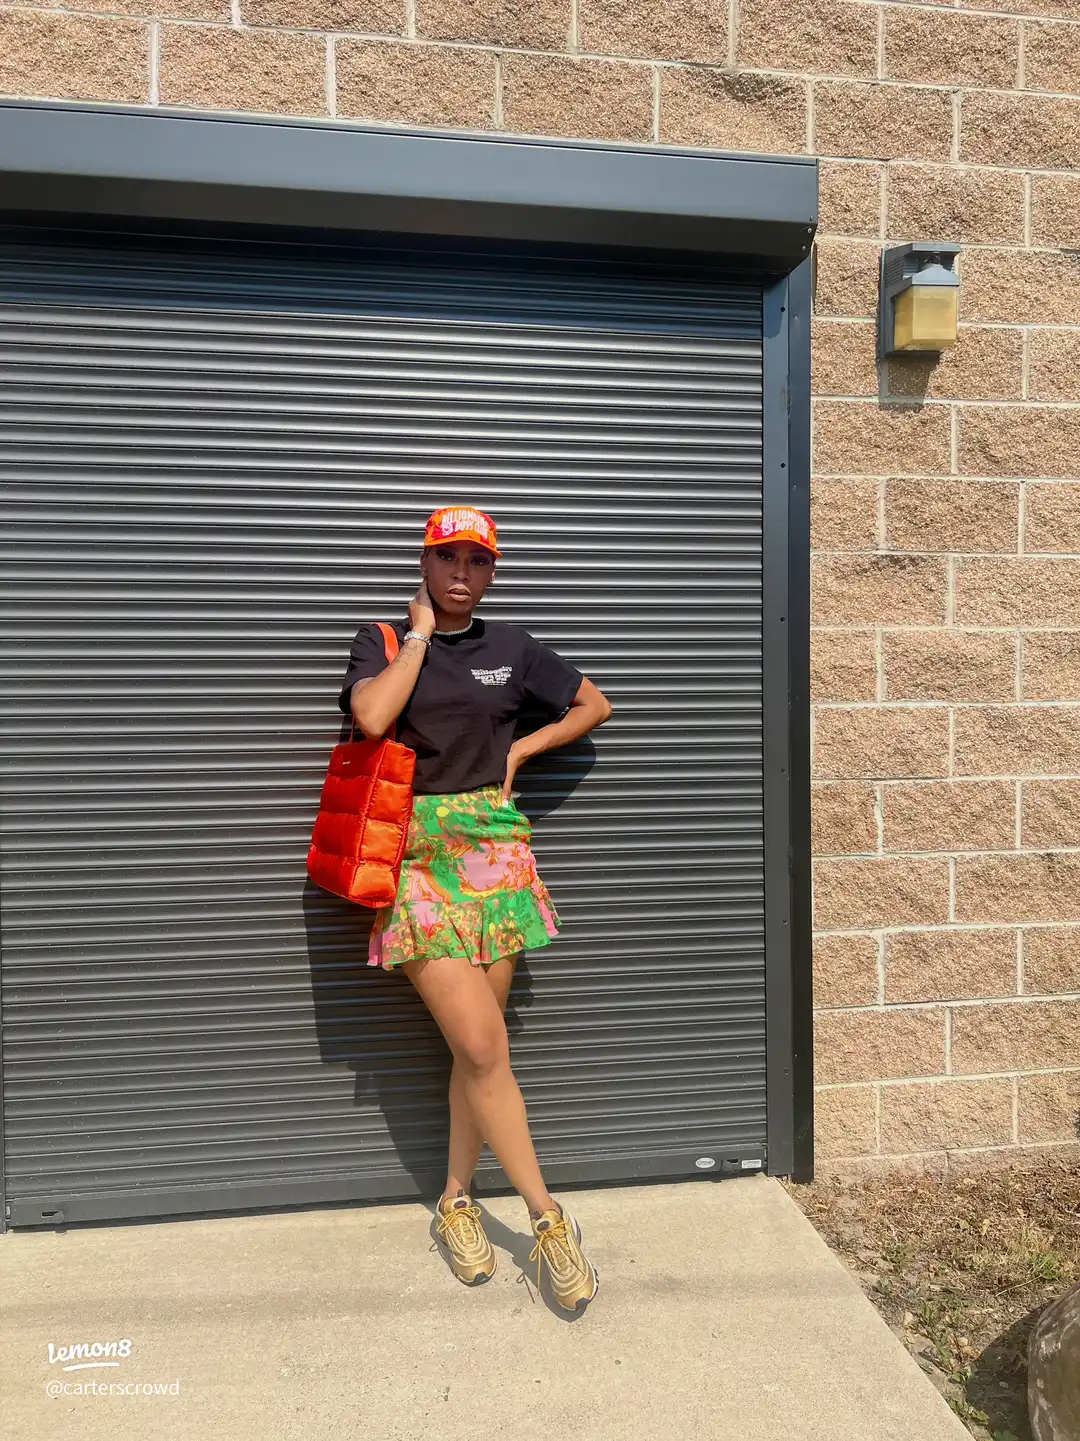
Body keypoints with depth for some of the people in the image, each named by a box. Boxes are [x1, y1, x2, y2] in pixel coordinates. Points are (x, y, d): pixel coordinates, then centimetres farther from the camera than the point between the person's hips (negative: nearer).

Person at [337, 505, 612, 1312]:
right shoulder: (382, 640, 5)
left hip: (495, 853, 3)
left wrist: (520, 749, 8)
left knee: (476, 1049, 8)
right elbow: (371, 717, -16)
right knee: (485, 1049, -8)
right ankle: (549, 1220, 9)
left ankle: (457, 1200, 30)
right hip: (419, 857, -3)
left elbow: (593, 706, 20)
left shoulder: (512, 648, 11)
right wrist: (421, 632, -6)